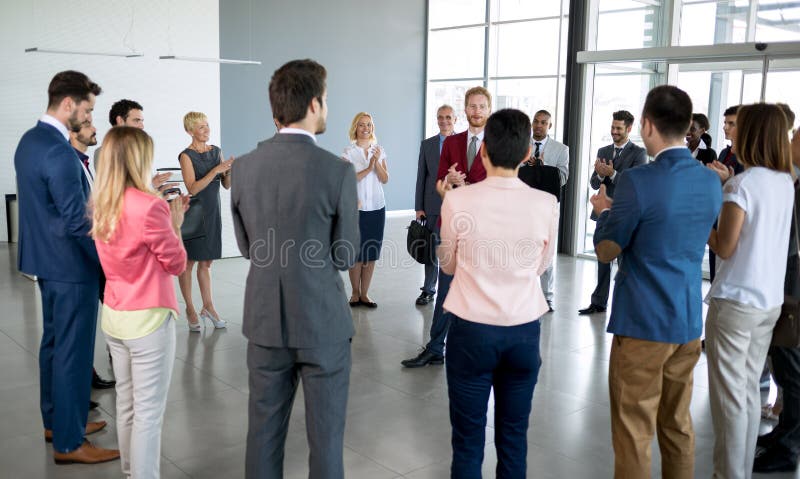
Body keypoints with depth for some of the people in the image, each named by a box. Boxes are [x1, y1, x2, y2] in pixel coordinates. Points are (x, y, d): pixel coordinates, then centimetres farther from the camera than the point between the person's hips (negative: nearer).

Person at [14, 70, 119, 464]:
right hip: (71, 264, -10)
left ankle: (55, 421, 34)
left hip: (46, 257, 10)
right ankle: (68, 443, 9)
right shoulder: (59, 151, -23)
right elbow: (77, 220, -25)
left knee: (54, 342, 19)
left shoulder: (29, 140, 9)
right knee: (73, 350, -1)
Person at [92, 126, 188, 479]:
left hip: (113, 316, 8)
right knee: (148, 411, 2)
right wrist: (175, 223, 0)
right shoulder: (150, 206, -21)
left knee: (126, 402, 18)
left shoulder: (100, 206, 3)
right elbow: (176, 264, -11)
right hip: (148, 318, -8)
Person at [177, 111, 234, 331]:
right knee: (188, 261, 5)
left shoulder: (216, 151, 7)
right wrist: (216, 170, -24)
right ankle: (190, 309, 15)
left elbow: (227, 185, 8)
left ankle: (208, 306, 22)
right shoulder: (187, 156, -10)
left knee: (206, 262, 13)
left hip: (212, 211, 6)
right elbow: (192, 188, -19)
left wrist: (228, 171, -11)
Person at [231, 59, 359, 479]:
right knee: (325, 434, 12)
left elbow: (246, 246, 6)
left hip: (265, 321, 4)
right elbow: (346, 257, -8)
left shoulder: (243, 167, -3)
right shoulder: (338, 171, -15)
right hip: (323, 323, -4)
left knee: (264, 430, 16)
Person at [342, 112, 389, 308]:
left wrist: (377, 161, -13)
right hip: (356, 207, -3)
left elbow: (385, 179, 1)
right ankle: (355, 293, 13)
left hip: (377, 207, 3)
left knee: (372, 253, 6)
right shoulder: (349, 152, -2)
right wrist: (368, 168, -17)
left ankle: (364, 294, 15)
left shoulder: (379, 150, 8)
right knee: (356, 253, -1)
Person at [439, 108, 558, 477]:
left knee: (468, 439, 9)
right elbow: (541, 266, 7)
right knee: (514, 436, 15)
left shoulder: (458, 201, -11)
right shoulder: (546, 204, -8)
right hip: (525, 331, 2)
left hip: (472, 330, -1)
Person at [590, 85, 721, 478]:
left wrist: (604, 212, 9)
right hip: (689, 320, 7)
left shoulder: (638, 181, -18)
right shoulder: (711, 181, 3)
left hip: (643, 323, -7)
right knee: (677, 422, 19)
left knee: (634, 430, 4)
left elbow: (606, 251, -9)